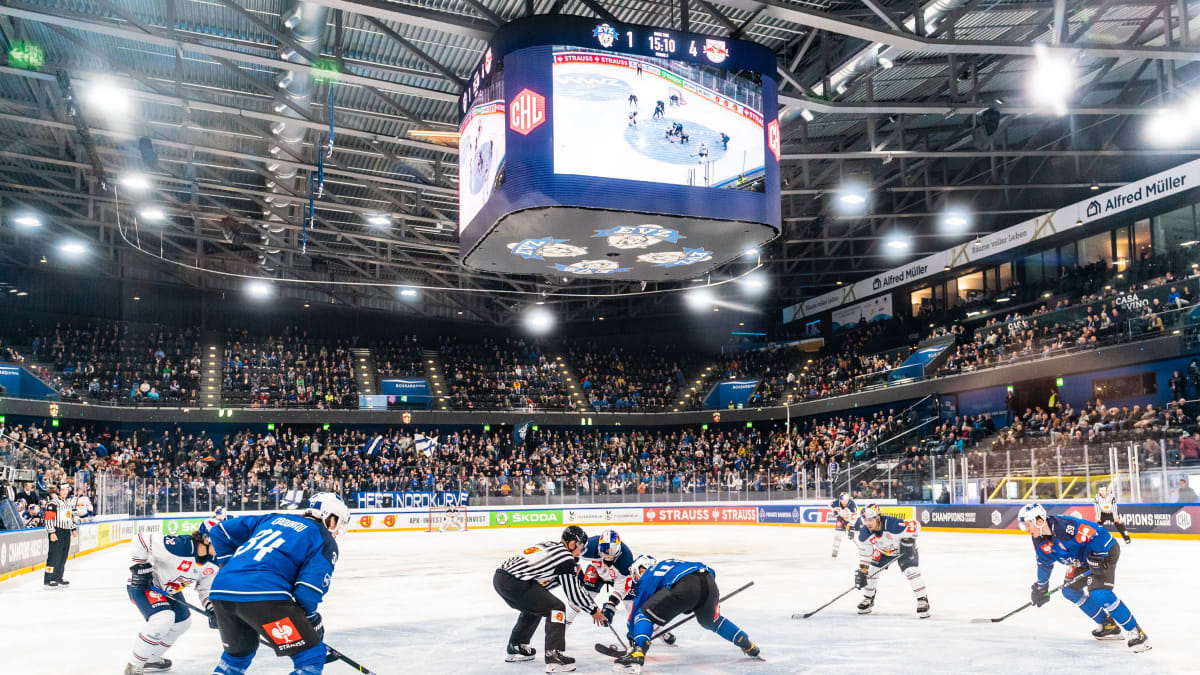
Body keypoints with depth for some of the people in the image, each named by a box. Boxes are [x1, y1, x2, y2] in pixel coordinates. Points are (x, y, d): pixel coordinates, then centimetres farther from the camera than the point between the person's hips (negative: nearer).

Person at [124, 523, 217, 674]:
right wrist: (140, 567, -26)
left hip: (168, 589, 9)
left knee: (183, 622, 14)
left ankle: (151, 659, 34)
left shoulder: (210, 565, -10)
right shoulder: (179, 546, -36)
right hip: (141, 582, -9)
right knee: (163, 619, -27)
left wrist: (212, 609, -12)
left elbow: (205, 587, 3)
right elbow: (141, 540, -32)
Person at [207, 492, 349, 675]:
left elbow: (221, 531, 27)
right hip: (264, 594, -7)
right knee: (311, 654, 4)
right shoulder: (325, 541, 9)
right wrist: (312, 618, 13)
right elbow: (309, 588, -3)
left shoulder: (275, 519, 27)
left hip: (220, 590, 7)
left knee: (239, 651, 33)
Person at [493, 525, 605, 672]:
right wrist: (594, 611, 15)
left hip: (500, 576, 10)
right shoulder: (566, 558, -2)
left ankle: (515, 649, 43)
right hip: (515, 583, -10)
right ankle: (554, 657, -8)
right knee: (556, 608, 0)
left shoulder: (549, 546, 24)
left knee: (532, 608, 32)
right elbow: (573, 592, 2)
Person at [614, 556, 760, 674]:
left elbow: (637, 606, 21)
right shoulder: (668, 562, 40)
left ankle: (637, 655, -15)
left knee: (644, 614, 6)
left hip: (684, 586, -7)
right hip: (709, 582, 7)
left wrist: (632, 635, 32)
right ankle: (750, 648, 43)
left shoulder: (647, 578, 22)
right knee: (711, 621, 34)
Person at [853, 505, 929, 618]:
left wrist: (908, 541, -26)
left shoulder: (893, 525, -41)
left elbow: (914, 525, -27)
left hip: (903, 549, -4)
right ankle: (868, 600, 19)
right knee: (871, 571, -2)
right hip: (883, 551, 5)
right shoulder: (864, 534, -24)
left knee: (911, 571, -22)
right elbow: (865, 553, -12)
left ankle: (923, 601, -10)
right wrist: (862, 570, -14)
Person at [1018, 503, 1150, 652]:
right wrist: (1040, 586, 19)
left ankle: (1136, 633, -12)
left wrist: (1099, 557, -29)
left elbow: (1097, 532, -32)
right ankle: (1108, 625, 18)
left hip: (1105, 551, -9)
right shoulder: (1039, 542, -4)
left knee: (1100, 593, -23)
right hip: (1083, 559, 10)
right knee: (1070, 590, 6)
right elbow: (1044, 563, 13)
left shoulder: (1064, 527, -33)